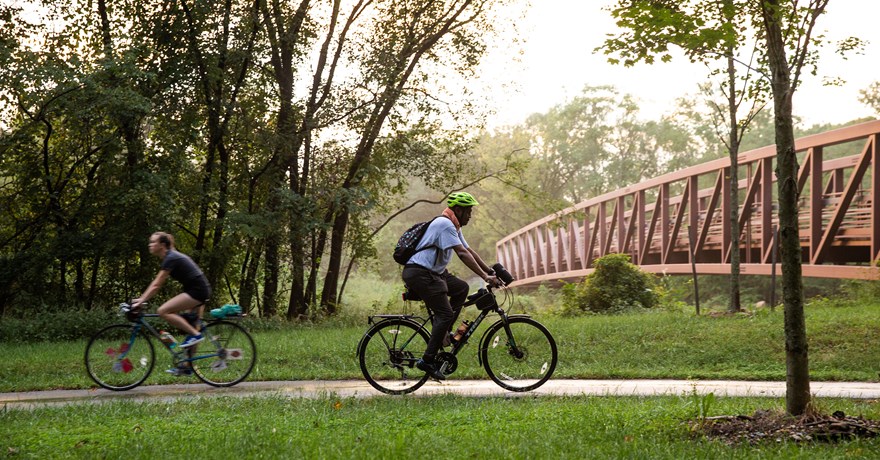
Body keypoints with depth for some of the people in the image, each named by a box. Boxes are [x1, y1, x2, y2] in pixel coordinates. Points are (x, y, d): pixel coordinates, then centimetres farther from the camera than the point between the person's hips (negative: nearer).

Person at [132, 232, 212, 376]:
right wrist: (141, 298, 13)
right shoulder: (171, 257, 15)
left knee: (163, 311, -17)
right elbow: (156, 284, 18)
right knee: (191, 326, 12)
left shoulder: (171, 259, -15)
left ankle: (195, 334, -13)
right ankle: (187, 367, 17)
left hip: (197, 291, -10)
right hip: (201, 291, 10)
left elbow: (156, 286, -18)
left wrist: (140, 302, -18)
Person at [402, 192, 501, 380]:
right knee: (445, 313, -14)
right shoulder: (445, 224, -15)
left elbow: (469, 251, 20)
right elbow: (463, 254, -23)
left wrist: (490, 271, 13)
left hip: (432, 273, 10)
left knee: (461, 288, 10)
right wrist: (485, 277, -25)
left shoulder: (454, 227, 17)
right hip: (418, 273, -10)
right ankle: (427, 360, -13)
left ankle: (444, 332, 9)